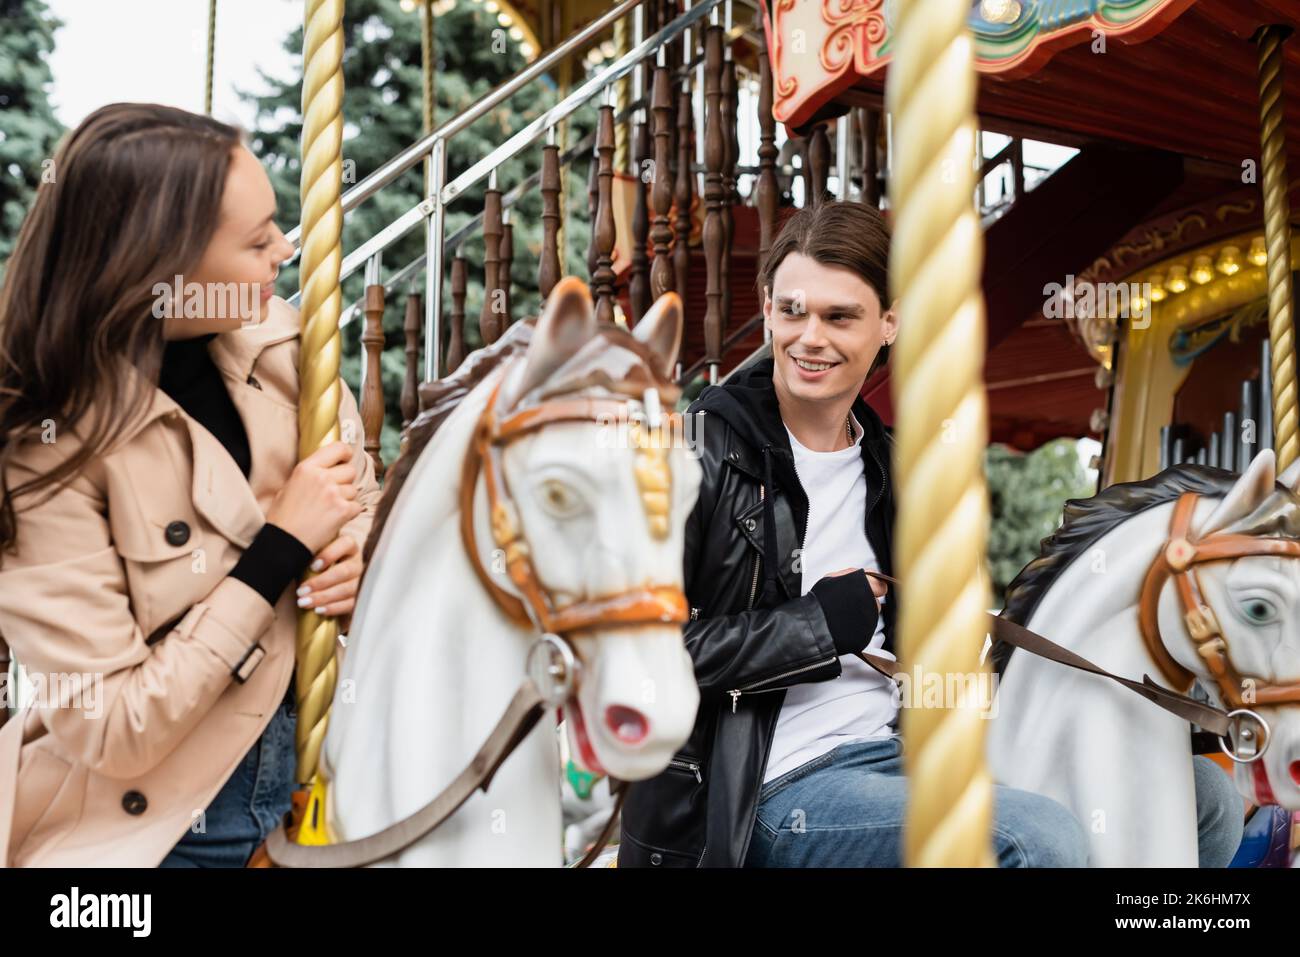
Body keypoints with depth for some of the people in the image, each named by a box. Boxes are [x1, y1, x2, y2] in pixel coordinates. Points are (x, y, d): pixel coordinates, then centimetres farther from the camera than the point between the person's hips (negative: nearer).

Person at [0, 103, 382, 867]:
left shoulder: (279, 341, -7)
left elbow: (364, 502, 9)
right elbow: (109, 732, -22)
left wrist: (359, 556, -14)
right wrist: (280, 552, -24)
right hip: (153, 823, -5)